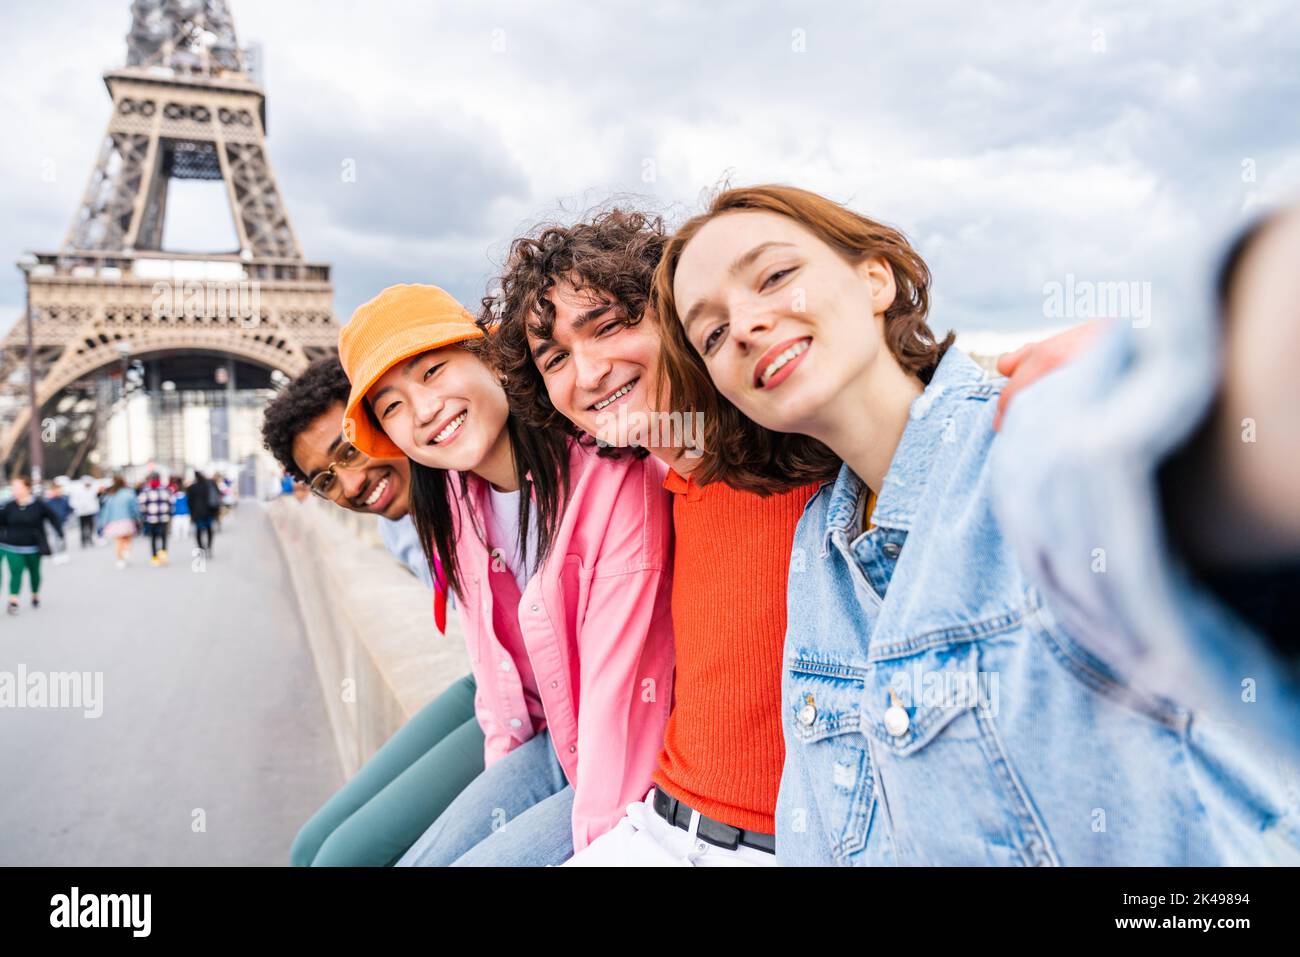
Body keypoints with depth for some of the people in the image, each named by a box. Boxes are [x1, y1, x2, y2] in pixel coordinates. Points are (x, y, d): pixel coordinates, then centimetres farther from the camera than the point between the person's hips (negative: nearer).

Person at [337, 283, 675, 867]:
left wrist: (599, 841, -18)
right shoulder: (454, 497, -1)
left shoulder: (616, 477, -26)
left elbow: (618, 688, -23)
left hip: (635, 770, -6)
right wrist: (503, 774, 7)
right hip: (549, 748, 7)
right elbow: (494, 659, 9)